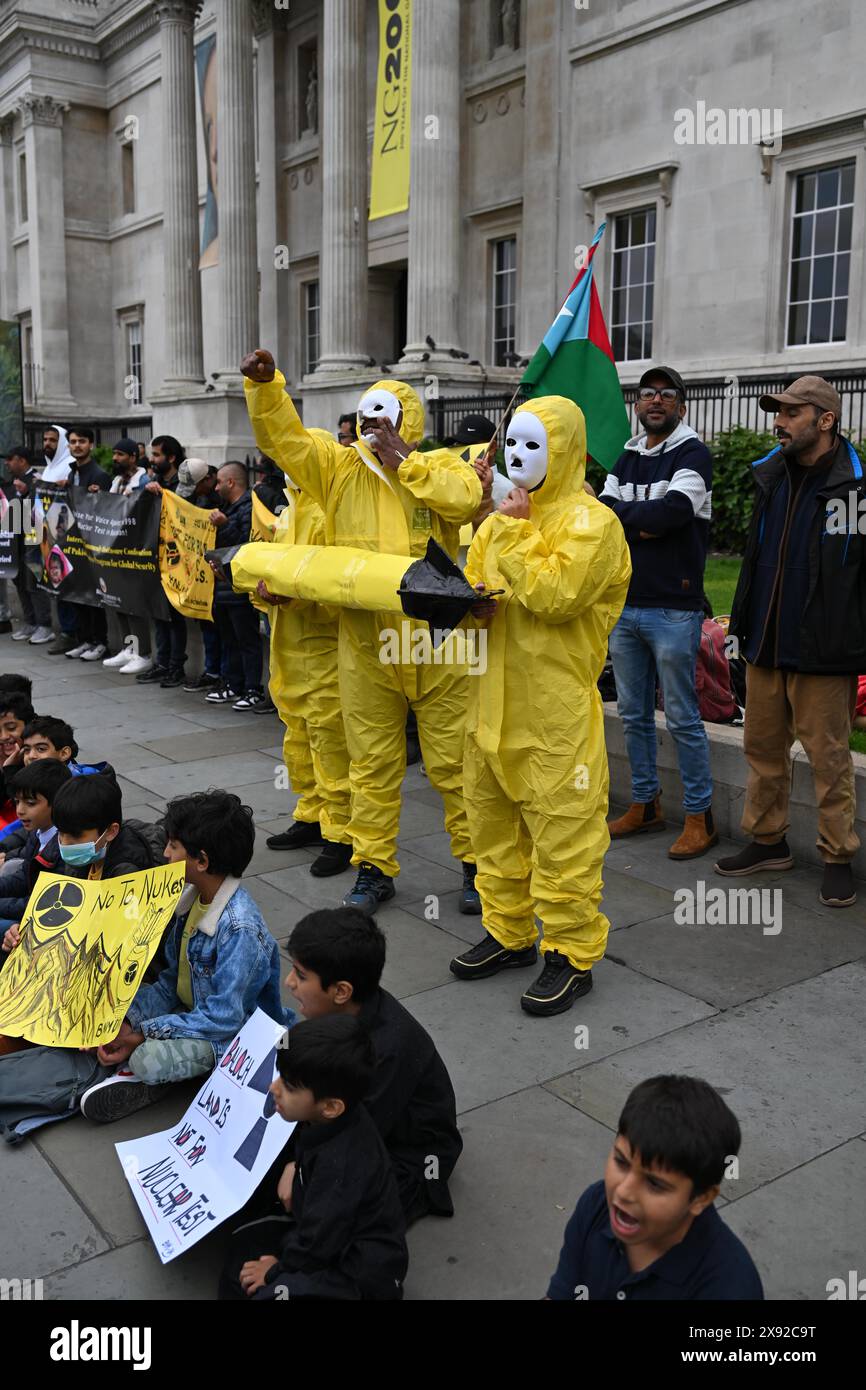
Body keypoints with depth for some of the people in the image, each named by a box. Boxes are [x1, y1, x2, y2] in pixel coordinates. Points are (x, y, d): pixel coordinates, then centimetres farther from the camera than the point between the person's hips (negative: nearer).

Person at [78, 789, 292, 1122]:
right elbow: (172, 979, 4)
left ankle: (138, 1063, -1)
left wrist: (142, 1034, -23)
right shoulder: (190, 896, -2)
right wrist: (125, 1022, -12)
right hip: (191, 1009, 8)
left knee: (150, 1059, -30)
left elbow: (224, 1018, -27)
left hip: (233, 1032, -8)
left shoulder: (240, 930, -29)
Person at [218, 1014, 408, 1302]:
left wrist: (277, 1272, -6)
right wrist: (295, 1167, 1)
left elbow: (317, 1244, -22)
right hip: (335, 1232, 9)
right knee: (242, 1245, 5)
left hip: (364, 1267, -9)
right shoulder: (332, 1121, -9)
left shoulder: (339, 1164, -33)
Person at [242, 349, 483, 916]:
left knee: (454, 762, 6)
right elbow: (284, 438, 0)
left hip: (436, 641, -2)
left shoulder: (440, 466, 3)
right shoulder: (339, 467, 9)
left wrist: (402, 459, -15)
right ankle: (375, 868, 24)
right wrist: (264, 384, -15)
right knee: (372, 764, 11)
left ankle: (477, 862, 21)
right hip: (365, 646, 3)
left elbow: (463, 500, -18)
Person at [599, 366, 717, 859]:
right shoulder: (627, 458, 15)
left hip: (673, 610, -6)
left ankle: (700, 816, 10)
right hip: (624, 607, 6)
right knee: (634, 714, 13)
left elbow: (671, 510, -20)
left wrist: (621, 513, -7)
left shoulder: (693, 454, -4)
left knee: (683, 717, -1)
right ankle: (646, 804, 27)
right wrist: (644, 521, -13)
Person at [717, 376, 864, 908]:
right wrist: (741, 623, 16)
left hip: (823, 653, -7)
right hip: (765, 645, 7)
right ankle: (768, 842, 29)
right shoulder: (771, 474, 11)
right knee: (763, 748, 14)